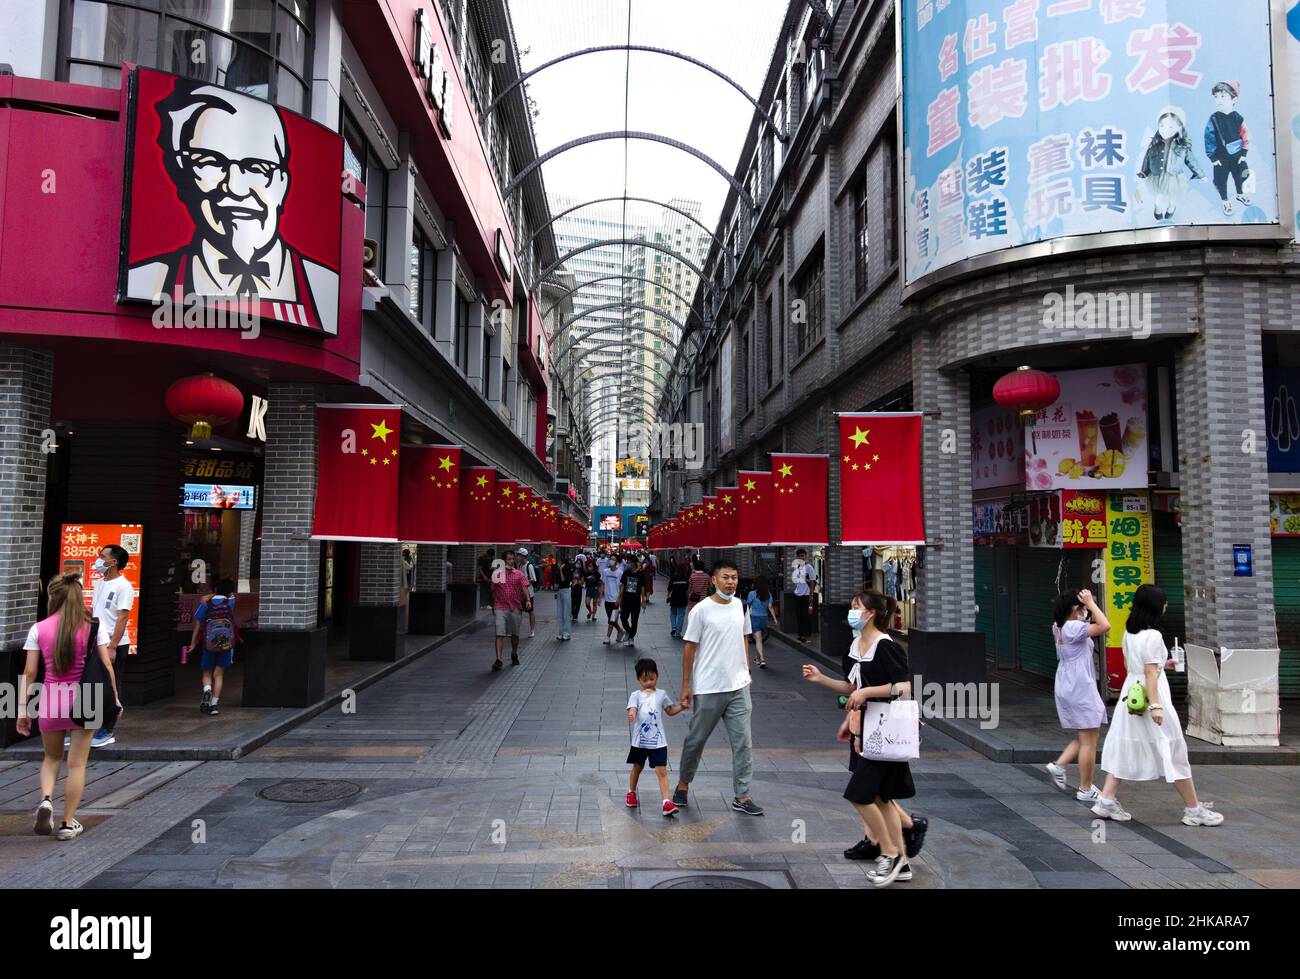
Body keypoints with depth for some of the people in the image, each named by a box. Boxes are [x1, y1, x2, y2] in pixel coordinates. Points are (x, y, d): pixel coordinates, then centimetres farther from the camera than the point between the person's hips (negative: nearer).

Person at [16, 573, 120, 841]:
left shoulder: (39, 629, -2)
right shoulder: (92, 626, -3)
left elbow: (29, 672, -2)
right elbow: (106, 665, -4)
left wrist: (23, 710, 5)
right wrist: (114, 698, 6)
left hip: (51, 698, 1)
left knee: (52, 758, 23)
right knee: (77, 764, 8)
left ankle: (46, 799, -2)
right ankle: (69, 823, 13)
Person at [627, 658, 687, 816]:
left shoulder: (661, 694, 4)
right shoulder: (636, 695, -4)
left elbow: (670, 711, 14)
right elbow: (632, 711, -18)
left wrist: (682, 706, -4)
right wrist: (631, 716, -41)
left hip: (658, 741, 0)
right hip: (640, 740, 0)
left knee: (662, 770, -9)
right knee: (637, 768, 19)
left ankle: (666, 802, -11)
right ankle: (631, 793, 41)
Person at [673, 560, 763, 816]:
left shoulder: (740, 605, 4)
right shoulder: (701, 610, -12)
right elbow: (689, 649, -8)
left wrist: (746, 671, 15)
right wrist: (686, 686, -8)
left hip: (738, 687, 5)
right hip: (708, 689, -5)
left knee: (743, 742, 4)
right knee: (696, 739, 10)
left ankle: (742, 797, 13)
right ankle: (683, 784, 31)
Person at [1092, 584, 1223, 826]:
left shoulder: (1129, 633, 8)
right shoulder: (1152, 636, -16)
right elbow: (1150, 674, -19)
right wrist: (1155, 705, -20)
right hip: (1150, 696, -8)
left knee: (1125, 748, 10)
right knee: (1174, 753, 4)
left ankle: (1107, 801, 8)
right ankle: (1193, 809, 16)